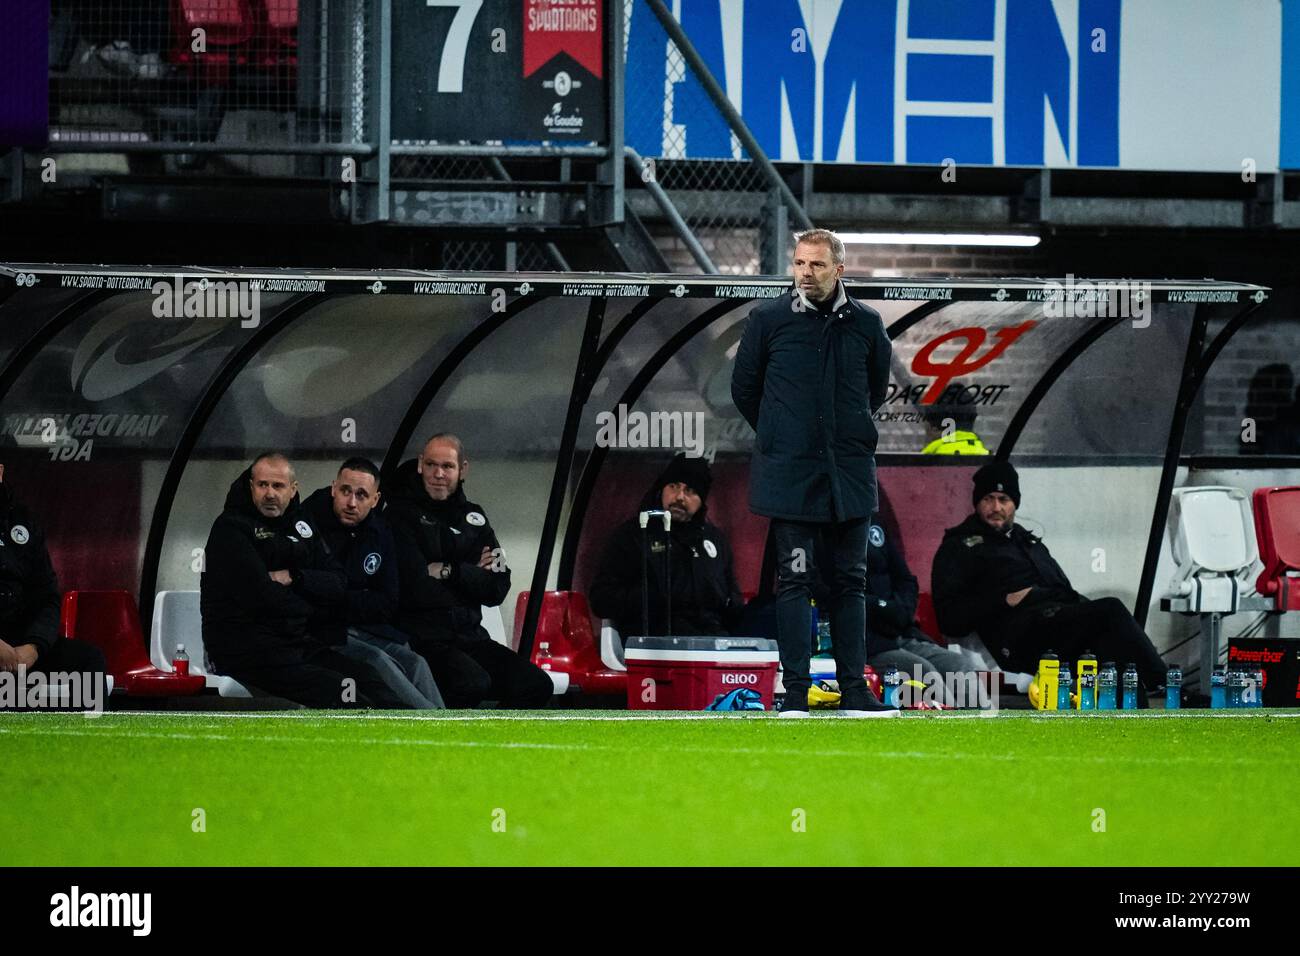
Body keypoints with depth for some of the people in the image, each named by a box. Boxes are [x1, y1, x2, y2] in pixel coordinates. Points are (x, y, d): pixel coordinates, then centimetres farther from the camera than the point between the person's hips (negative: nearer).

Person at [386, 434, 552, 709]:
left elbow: (497, 589, 6)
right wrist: (470, 575, -3)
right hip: (422, 639, -6)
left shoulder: (473, 518, 16)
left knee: (537, 685, -10)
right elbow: (415, 585, -15)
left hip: (470, 636, 6)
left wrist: (449, 572, -7)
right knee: (472, 683, -33)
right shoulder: (401, 513, -2)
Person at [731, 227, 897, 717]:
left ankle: (853, 691, 9)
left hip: (849, 474, 2)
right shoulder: (768, 320, -1)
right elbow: (743, 388, 10)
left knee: (849, 582, 6)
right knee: (795, 579, -3)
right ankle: (795, 692, -2)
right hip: (789, 474, -2)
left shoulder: (866, 324, 4)